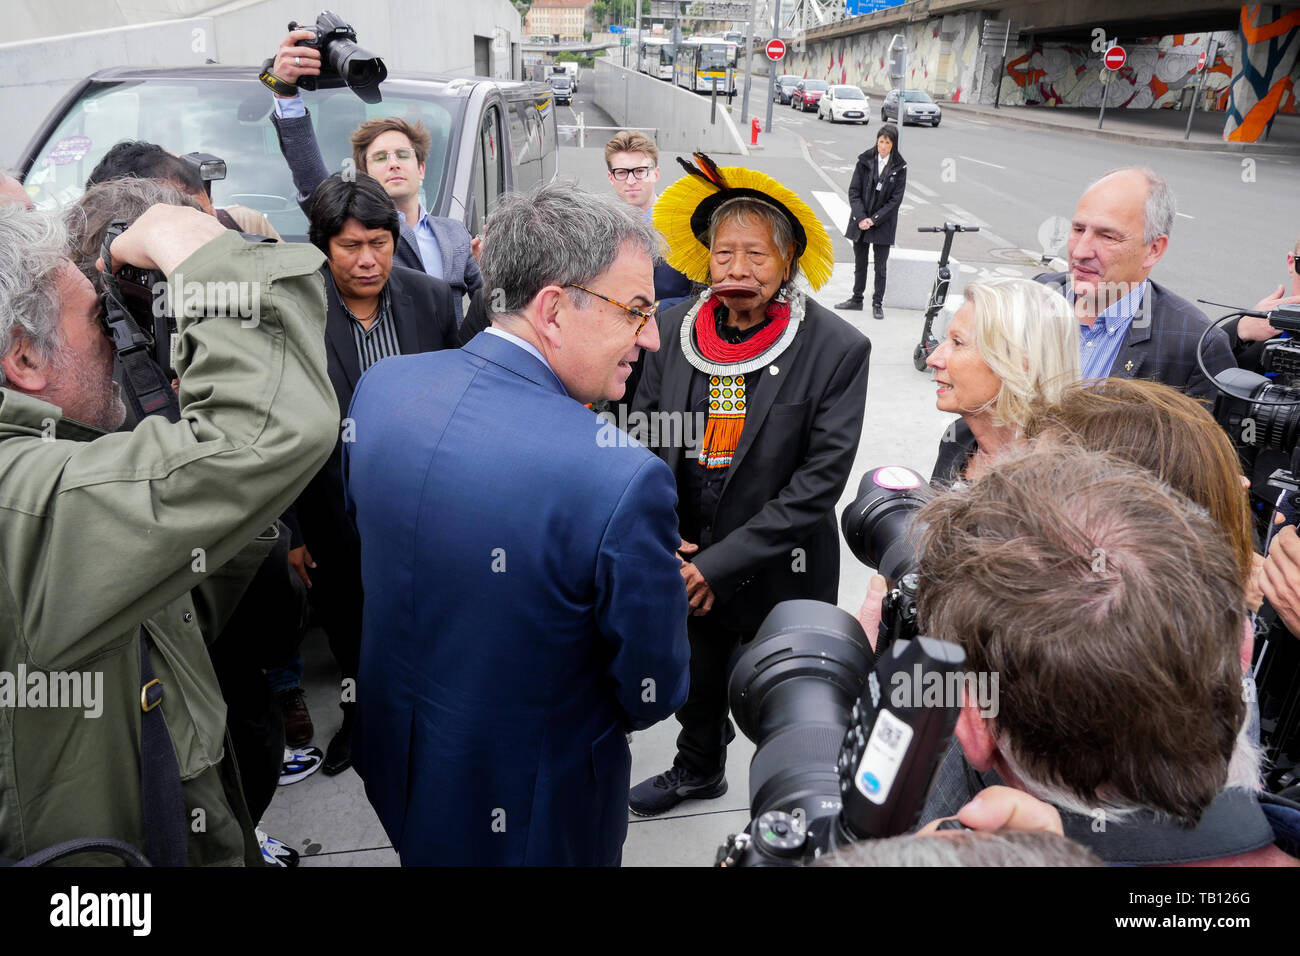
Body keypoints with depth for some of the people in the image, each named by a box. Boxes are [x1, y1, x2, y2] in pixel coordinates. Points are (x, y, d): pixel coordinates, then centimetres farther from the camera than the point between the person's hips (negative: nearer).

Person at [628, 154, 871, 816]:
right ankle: (698, 770, 56)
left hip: (776, 571, -4)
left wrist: (721, 562, -20)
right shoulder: (676, 328, -5)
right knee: (696, 683, 27)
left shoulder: (838, 350, -17)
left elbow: (819, 482, -18)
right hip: (683, 564, 4)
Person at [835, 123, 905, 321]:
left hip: (883, 224, -2)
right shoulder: (865, 161, -1)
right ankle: (857, 299, 26)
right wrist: (861, 218, -13)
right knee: (860, 263, 13)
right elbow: (853, 191, -2)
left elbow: (895, 199, -7)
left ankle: (878, 303, 14)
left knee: (880, 266, 4)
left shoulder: (899, 168, -5)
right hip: (860, 221, 2)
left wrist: (873, 219, -13)